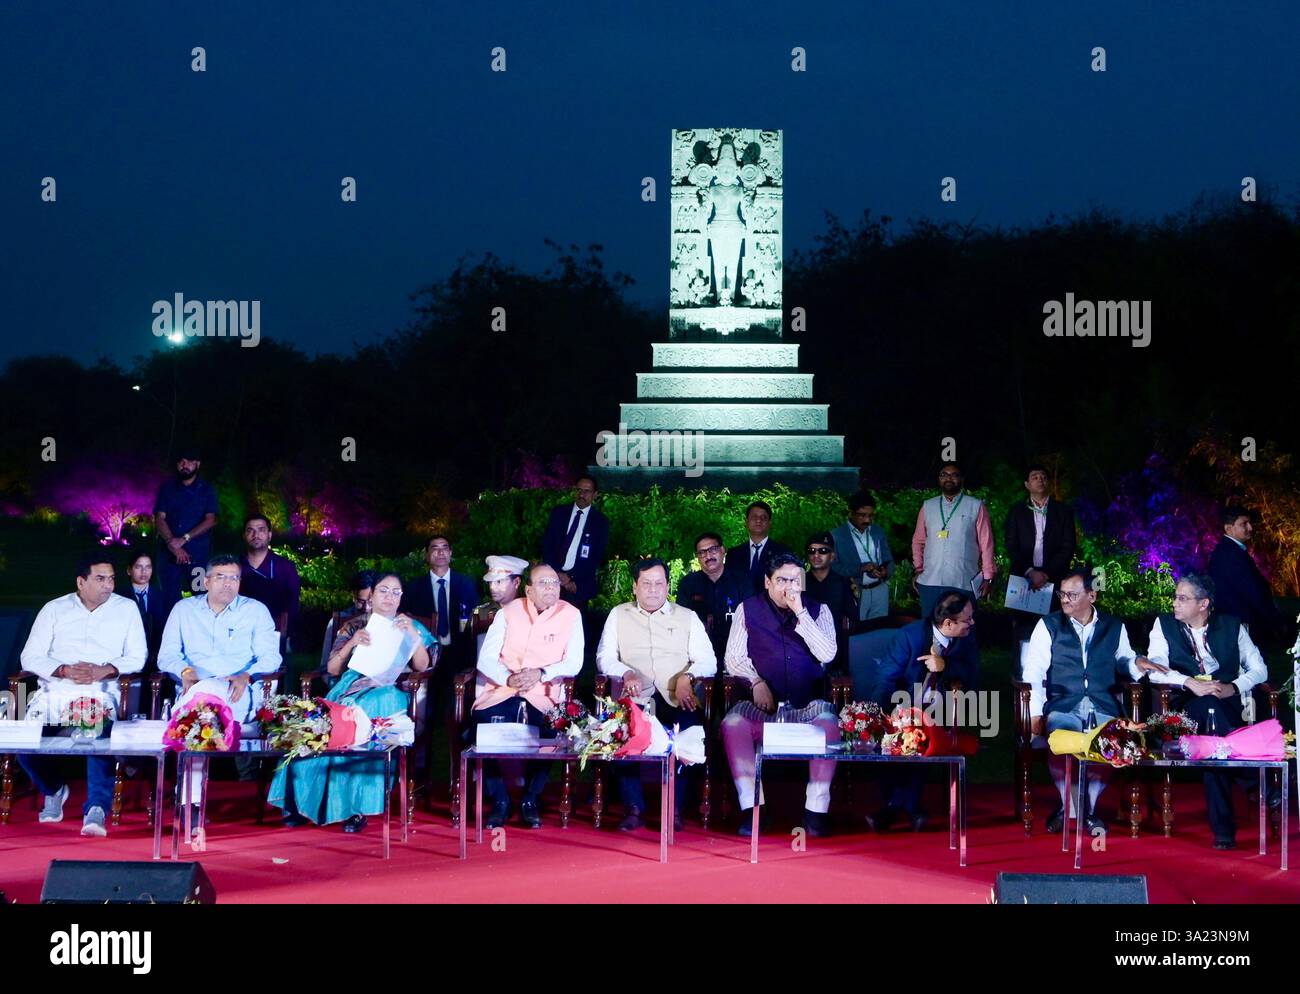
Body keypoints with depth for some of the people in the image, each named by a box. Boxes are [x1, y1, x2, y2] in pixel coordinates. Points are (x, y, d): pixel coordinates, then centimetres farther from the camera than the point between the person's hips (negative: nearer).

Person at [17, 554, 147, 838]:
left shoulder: (126, 608, 13)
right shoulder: (54, 609, 13)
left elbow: (137, 657, 6)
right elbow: (31, 657, 6)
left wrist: (104, 670, -12)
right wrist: (65, 671, -12)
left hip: (100, 692, -2)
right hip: (54, 691, 2)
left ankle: (97, 807, -25)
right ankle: (53, 789, 9)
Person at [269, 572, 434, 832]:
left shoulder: (410, 626, 20)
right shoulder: (354, 625, 22)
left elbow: (422, 666, 5)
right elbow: (332, 669, 12)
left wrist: (412, 634, -9)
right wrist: (352, 642, -3)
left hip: (387, 691, -2)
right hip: (351, 686, 2)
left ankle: (357, 805, -37)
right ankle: (303, 801, -27)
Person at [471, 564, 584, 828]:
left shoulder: (570, 615, 4)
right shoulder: (509, 612, 7)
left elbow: (573, 663, -1)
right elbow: (486, 658, 2)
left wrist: (541, 673, -19)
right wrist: (508, 678, -19)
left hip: (543, 695, -1)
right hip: (500, 691, 1)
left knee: (548, 734, -30)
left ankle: (530, 802, -7)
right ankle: (499, 802, -7)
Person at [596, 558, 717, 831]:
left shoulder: (687, 617, 19)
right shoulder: (619, 615, 19)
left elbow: (708, 661, 11)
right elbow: (604, 657, 11)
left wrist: (687, 677, -10)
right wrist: (626, 673, -10)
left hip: (676, 698, 0)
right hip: (635, 697, 0)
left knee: (691, 723, -34)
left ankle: (675, 808, -22)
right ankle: (633, 807, -23)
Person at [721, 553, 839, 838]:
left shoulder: (817, 610, 10)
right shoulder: (748, 609, 10)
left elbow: (827, 654, -6)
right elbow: (733, 657, 5)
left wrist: (800, 613, -11)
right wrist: (756, 682, -13)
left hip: (808, 705, 0)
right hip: (761, 705, 0)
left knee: (829, 725, -32)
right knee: (733, 724, -30)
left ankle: (816, 811, -25)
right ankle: (750, 808, -25)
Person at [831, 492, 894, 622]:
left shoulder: (878, 531, 12)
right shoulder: (837, 536, -2)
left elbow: (889, 560, 14)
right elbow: (834, 567, -8)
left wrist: (885, 571, -9)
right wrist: (861, 569, -20)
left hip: (880, 590, 4)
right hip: (855, 592, -4)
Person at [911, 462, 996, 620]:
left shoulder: (976, 506, 3)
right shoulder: (928, 506, 12)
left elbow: (986, 543, 3)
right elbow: (918, 540, 16)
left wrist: (987, 577, -1)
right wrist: (918, 569, 6)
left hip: (965, 583, -2)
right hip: (930, 582, 2)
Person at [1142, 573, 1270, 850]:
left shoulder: (1232, 626, 12)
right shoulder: (1164, 625, 10)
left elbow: (1259, 669, 9)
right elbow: (1156, 670, -2)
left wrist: (1233, 687, -9)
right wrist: (1191, 683, -17)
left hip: (1228, 704, 0)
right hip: (1186, 706, 0)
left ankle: (1223, 826, -26)